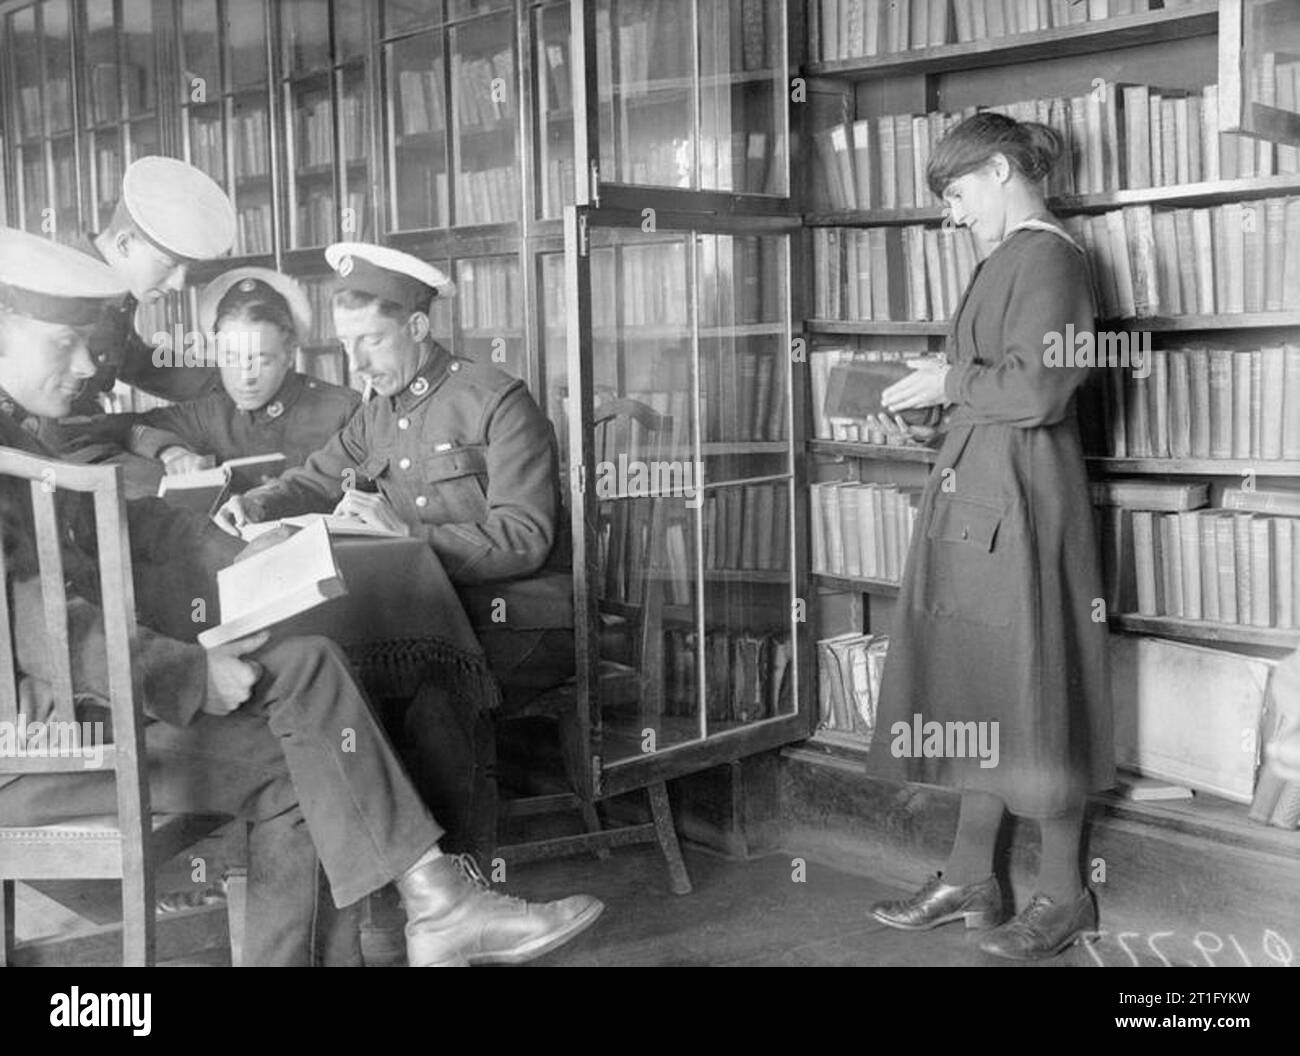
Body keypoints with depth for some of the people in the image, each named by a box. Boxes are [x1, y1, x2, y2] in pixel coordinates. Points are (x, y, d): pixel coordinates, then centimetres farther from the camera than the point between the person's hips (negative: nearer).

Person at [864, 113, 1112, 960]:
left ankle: (1064, 896, 14)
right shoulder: (1010, 258, 16)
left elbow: (1038, 390, -21)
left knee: (1031, 694, 0)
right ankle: (971, 880, 23)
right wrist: (935, 396, 10)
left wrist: (948, 382, -10)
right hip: (977, 499, 9)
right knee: (978, 697, 12)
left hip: (1019, 500, -9)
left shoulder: (1047, 257, -12)